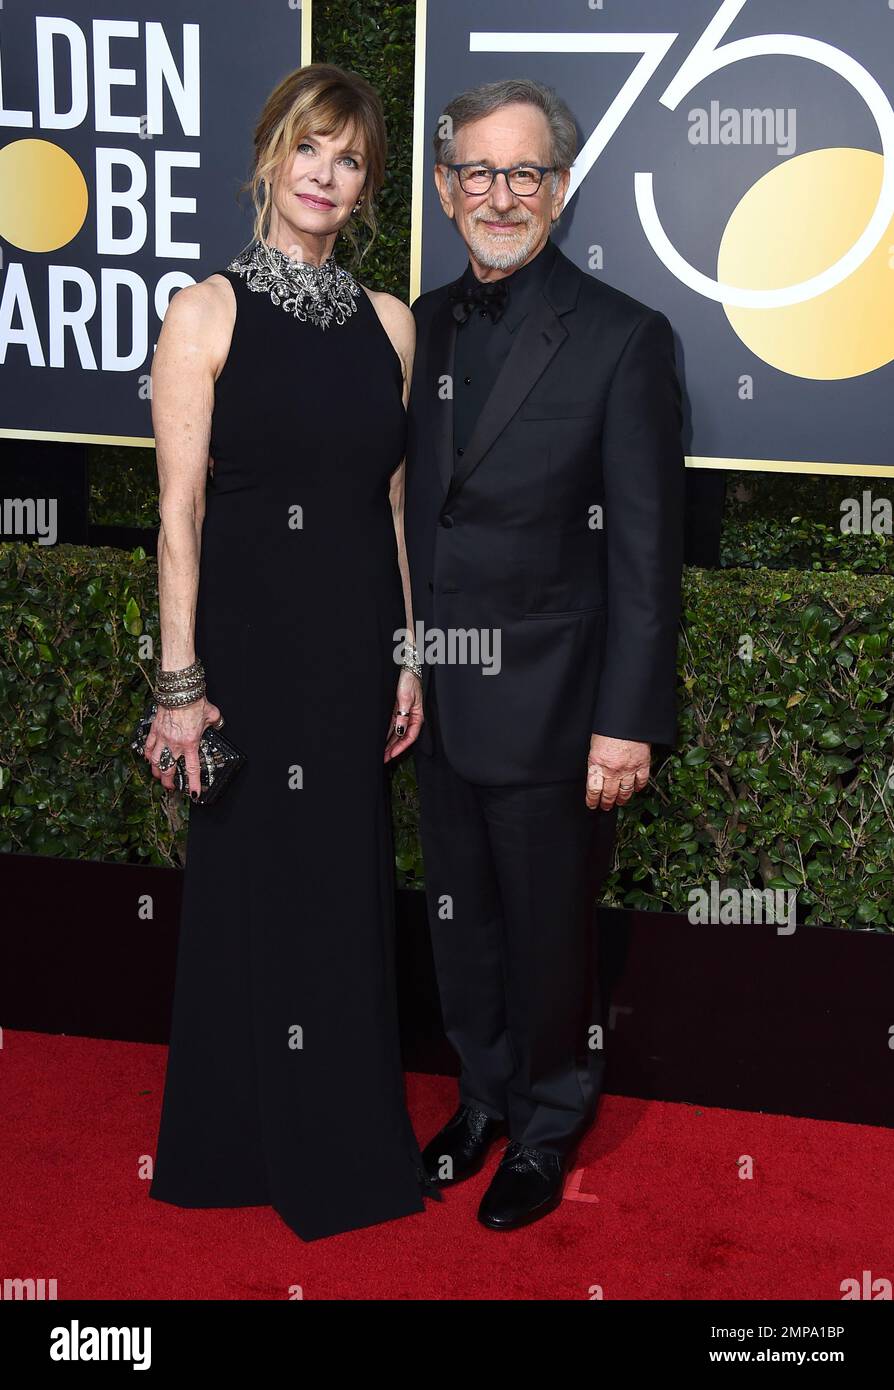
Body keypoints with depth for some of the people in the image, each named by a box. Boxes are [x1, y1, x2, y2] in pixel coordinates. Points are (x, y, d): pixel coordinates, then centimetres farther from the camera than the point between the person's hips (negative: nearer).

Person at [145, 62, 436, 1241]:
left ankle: (346, 1134, 31)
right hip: (249, 629, -4)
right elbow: (180, 512, -9)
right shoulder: (208, 313, -5)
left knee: (348, 878, 13)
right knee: (251, 879, 6)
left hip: (358, 636, 4)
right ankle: (245, 1143, 25)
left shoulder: (388, 322, 8)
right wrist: (180, 681, -12)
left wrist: (408, 656, 7)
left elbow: (395, 503, 10)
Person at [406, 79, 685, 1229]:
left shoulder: (623, 338, -11)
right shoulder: (423, 327, 6)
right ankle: (485, 1096, 41)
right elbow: (408, 509, 12)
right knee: (462, 920, 19)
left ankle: (549, 1129, 33)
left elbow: (646, 551, -13)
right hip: (437, 699, 5)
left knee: (549, 934, 10)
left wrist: (629, 723, -15)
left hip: (548, 711, -5)